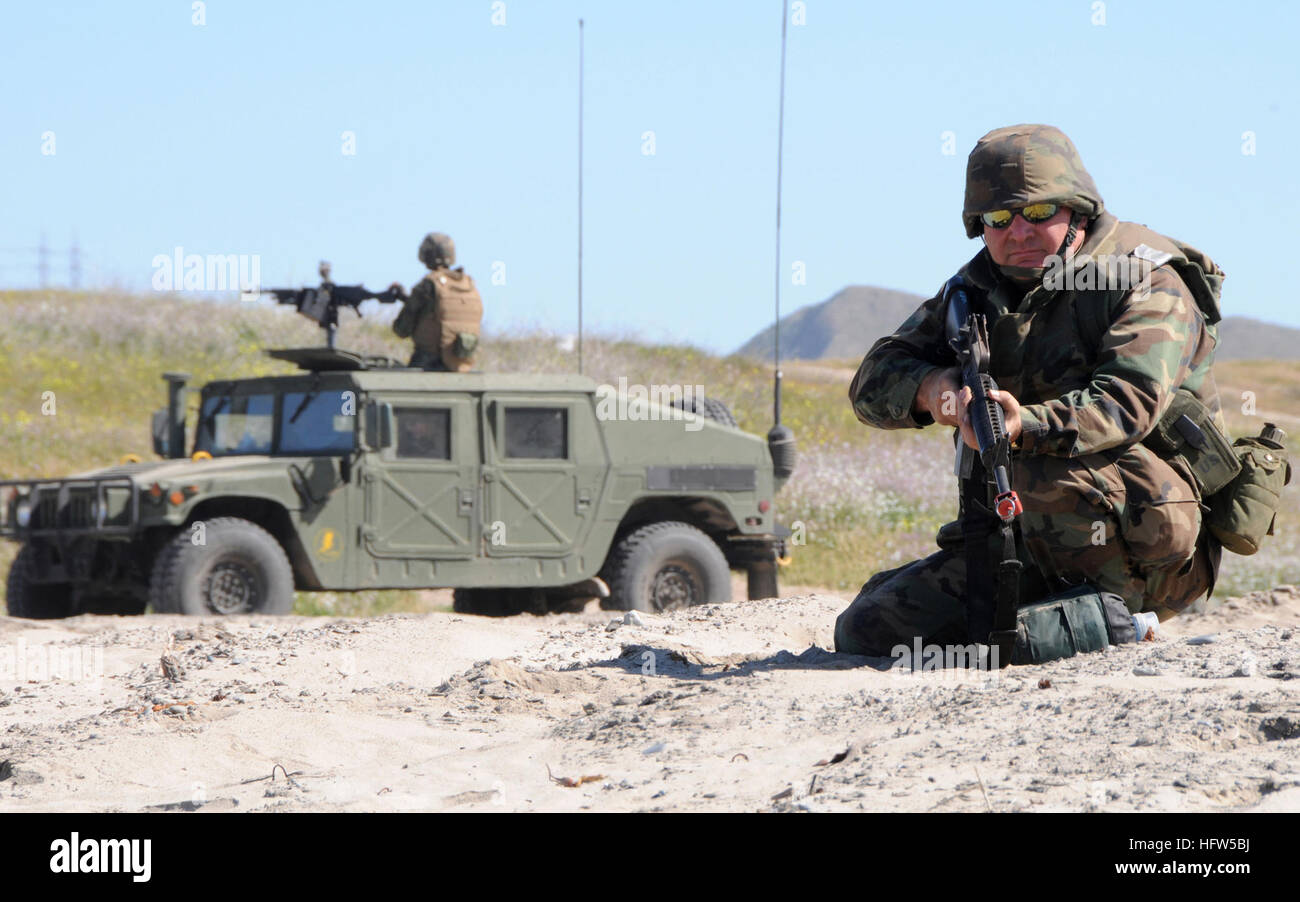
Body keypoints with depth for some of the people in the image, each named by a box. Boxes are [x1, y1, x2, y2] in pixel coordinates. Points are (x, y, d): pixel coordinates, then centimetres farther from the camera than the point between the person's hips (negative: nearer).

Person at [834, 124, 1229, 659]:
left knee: (1047, 475, -39)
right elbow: (873, 382, 6)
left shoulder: (1145, 279, -6)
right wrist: (931, 387, -19)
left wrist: (1027, 427, -42)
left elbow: (1130, 400, -24)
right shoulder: (978, 289, 13)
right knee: (865, 631, -3)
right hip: (1011, 541, 7)